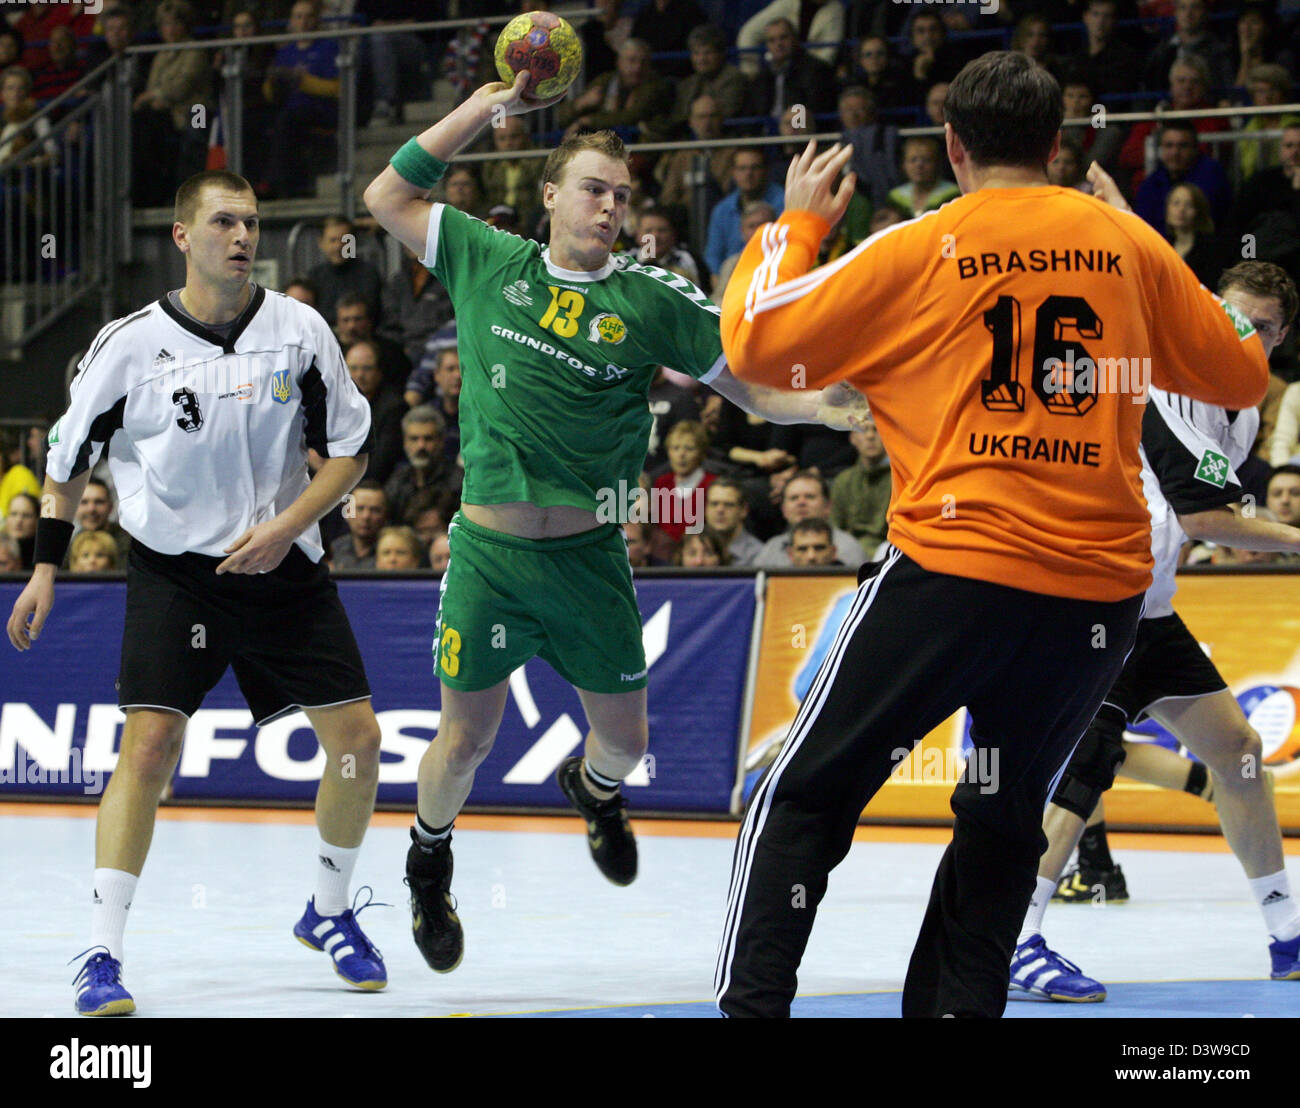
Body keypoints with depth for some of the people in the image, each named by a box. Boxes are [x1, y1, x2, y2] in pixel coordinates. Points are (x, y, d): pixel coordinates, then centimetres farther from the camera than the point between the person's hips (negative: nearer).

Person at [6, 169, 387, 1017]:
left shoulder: (298, 330, -4)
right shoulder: (133, 343, -7)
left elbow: (350, 447, 2)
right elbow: (70, 455, 5)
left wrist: (288, 526, -12)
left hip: (283, 566, 3)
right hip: (174, 569, -3)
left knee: (357, 739, 1)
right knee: (150, 743, -17)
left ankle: (330, 913, 25)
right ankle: (102, 956, -13)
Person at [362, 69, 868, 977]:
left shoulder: (653, 300, -1)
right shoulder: (489, 263, 2)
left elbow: (755, 387, 0)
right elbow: (388, 197, 6)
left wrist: (828, 407, -21)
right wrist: (485, 106, 0)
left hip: (589, 557, 1)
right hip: (489, 552, -1)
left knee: (626, 738, 12)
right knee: (466, 741, 4)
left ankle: (594, 788, 50)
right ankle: (430, 860, 35)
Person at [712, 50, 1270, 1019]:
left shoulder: (916, 250, -1)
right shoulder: (1128, 246, 7)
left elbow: (756, 346, 3)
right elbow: (1240, 376, 19)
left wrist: (796, 227, 19)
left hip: (955, 567, -3)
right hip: (1102, 587, 3)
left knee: (806, 797, 7)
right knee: (1004, 823, 18)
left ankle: (752, 1002, -3)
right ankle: (956, 1004, 11)